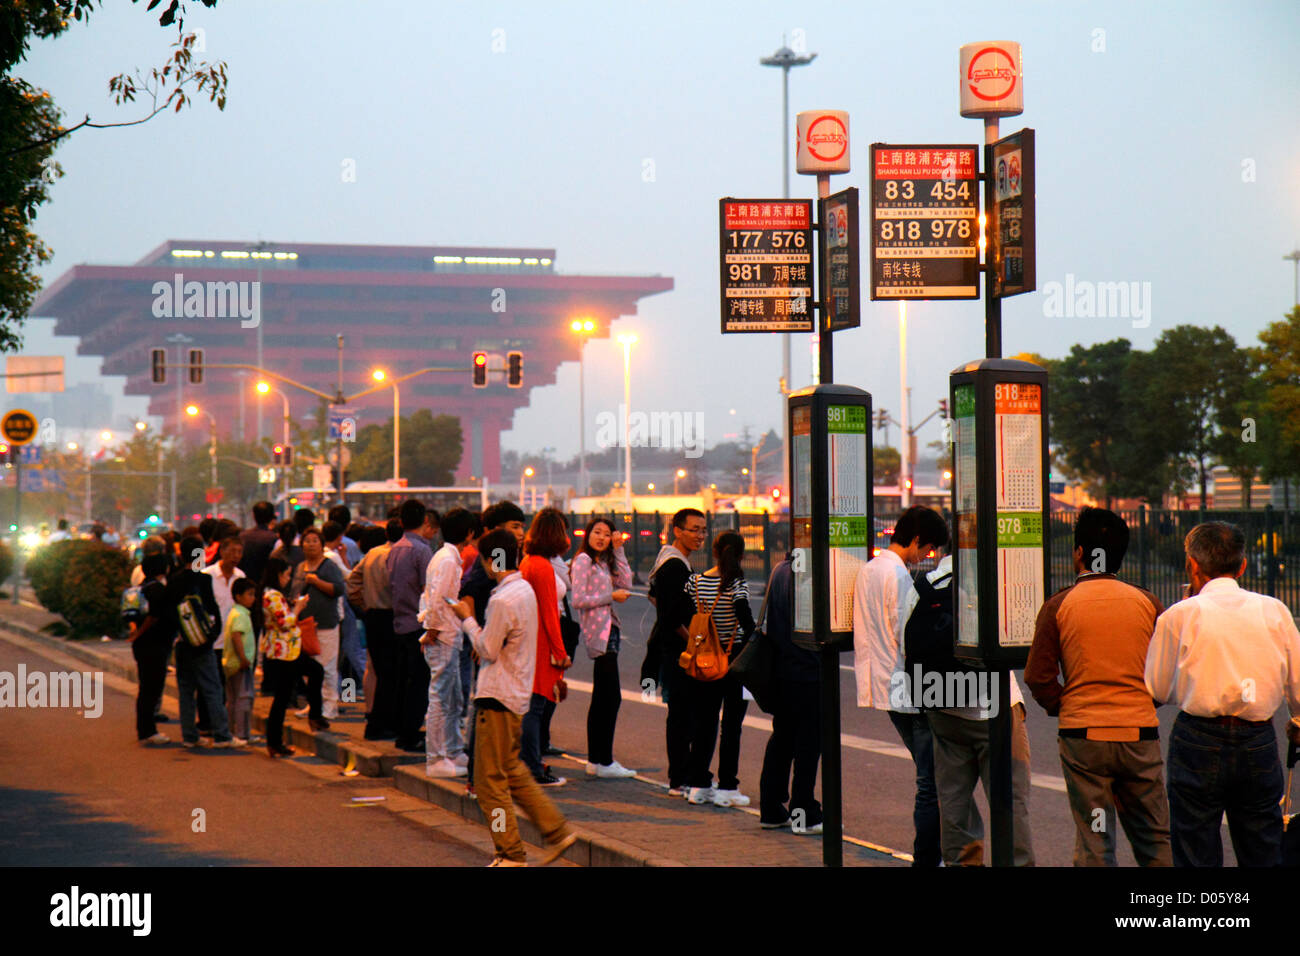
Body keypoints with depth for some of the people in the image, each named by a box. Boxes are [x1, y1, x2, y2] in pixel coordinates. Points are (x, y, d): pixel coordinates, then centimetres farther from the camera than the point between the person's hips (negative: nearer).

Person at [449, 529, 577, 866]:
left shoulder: (502, 600, -20)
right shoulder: (525, 590, 9)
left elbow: (487, 650, -16)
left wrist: (467, 619, -5)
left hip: (497, 698, -9)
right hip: (517, 695, 9)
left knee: (490, 780, -2)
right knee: (513, 772, 19)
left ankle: (511, 854, 2)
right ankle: (557, 831, 17)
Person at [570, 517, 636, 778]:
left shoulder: (603, 562, 18)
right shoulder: (583, 560, -7)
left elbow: (626, 584, 6)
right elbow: (578, 600, -15)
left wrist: (618, 550, 5)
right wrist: (611, 597, -11)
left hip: (609, 631, 10)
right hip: (598, 632, -10)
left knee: (601, 698, 11)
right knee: (611, 697, -11)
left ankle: (595, 760, 16)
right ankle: (604, 761, -9)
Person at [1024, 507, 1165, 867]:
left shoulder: (1059, 605, -2)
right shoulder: (1147, 603, 3)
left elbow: (1038, 677, -4)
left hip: (1082, 734, -2)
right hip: (1140, 732, 2)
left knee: (1094, 845, 2)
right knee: (1154, 840, 11)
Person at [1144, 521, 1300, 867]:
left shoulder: (1179, 616, -5)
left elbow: (1158, 689, 3)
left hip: (1198, 743, -2)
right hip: (1259, 743, 3)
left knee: (1196, 856, 4)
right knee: (1264, 854, 12)